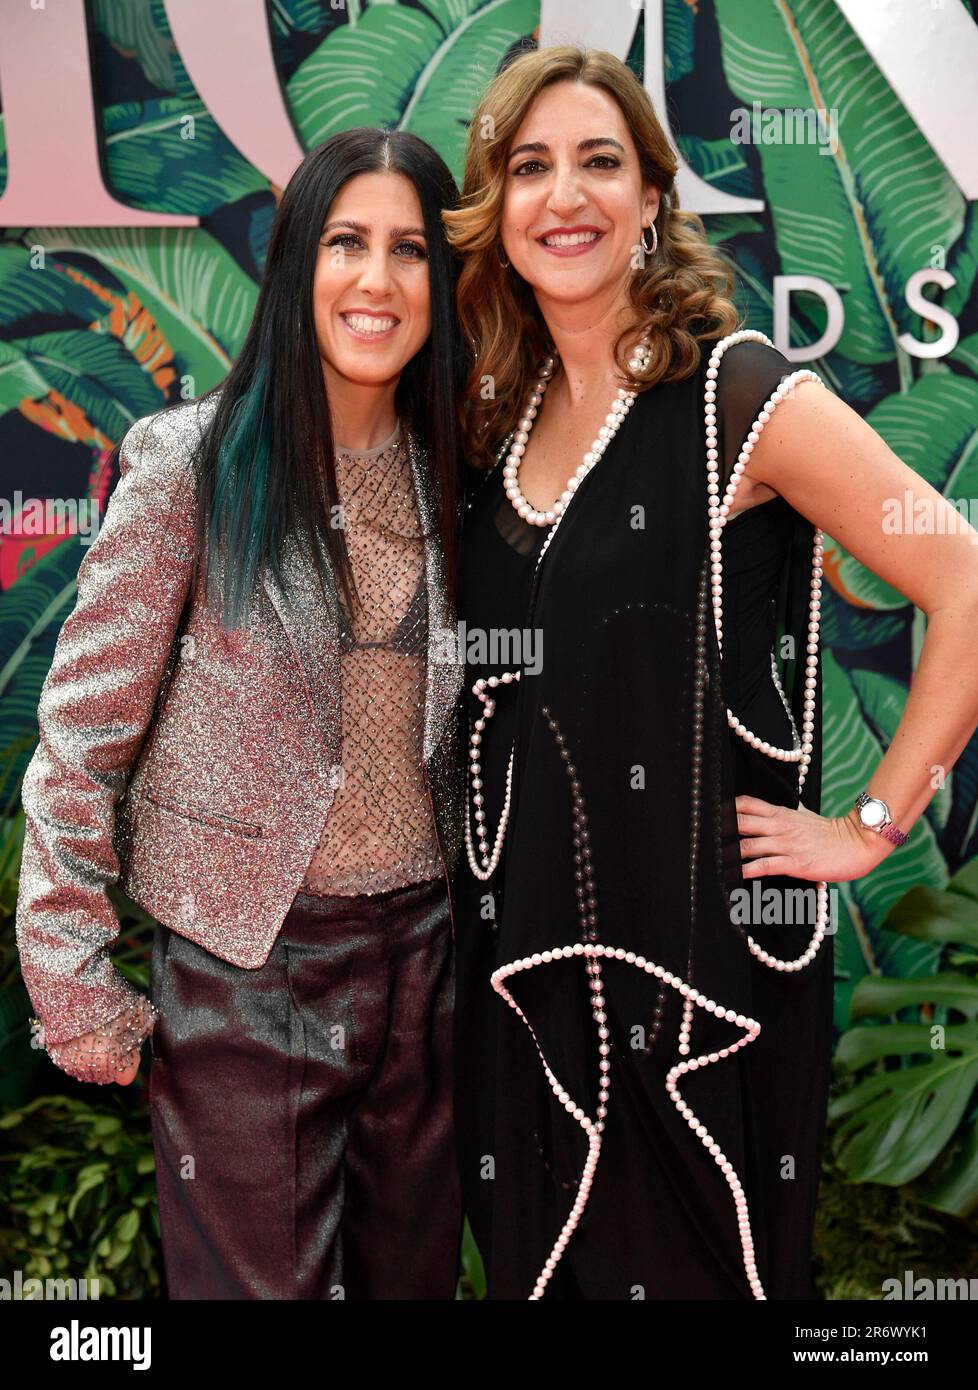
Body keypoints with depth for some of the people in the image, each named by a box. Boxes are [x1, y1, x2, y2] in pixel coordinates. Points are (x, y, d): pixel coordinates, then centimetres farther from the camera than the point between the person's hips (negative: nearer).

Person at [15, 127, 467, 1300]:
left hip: (420, 941, 5)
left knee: (412, 1269, 19)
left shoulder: (450, 472, 4)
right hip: (245, 955, -4)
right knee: (258, 1277, 9)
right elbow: (85, 724, -9)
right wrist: (69, 970, -10)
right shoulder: (193, 463, -10)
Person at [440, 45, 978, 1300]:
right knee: (539, 1252, 20)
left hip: (699, 928, -5)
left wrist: (872, 825, -12)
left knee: (693, 1254, 13)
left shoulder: (740, 392, -12)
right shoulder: (499, 409, 6)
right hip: (522, 930, 6)